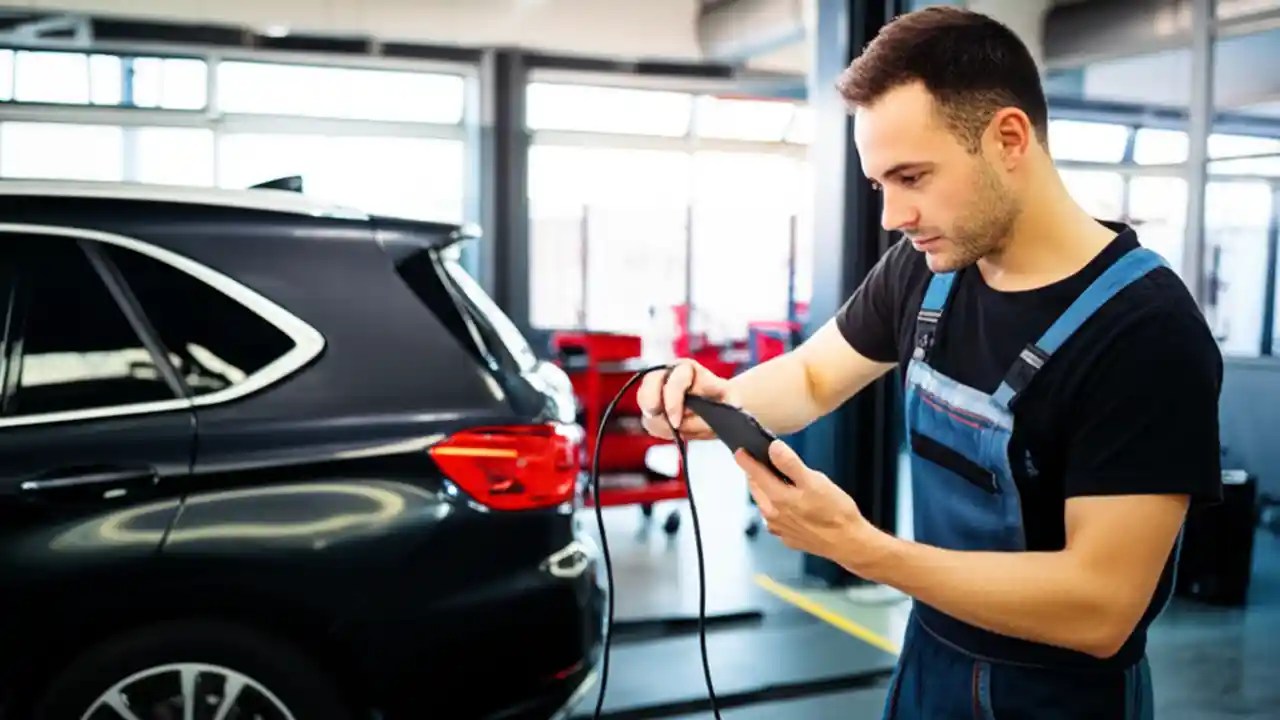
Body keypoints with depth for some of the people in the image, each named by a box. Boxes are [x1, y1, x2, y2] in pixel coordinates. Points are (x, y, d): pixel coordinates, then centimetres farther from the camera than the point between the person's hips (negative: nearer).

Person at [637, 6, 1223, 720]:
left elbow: (1101, 606, -27)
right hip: (930, 655, 6)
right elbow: (812, 378, 7)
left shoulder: (1148, 332, -25)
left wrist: (858, 546, -34)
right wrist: (720, 399, -15)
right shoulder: (923, 269, -7)